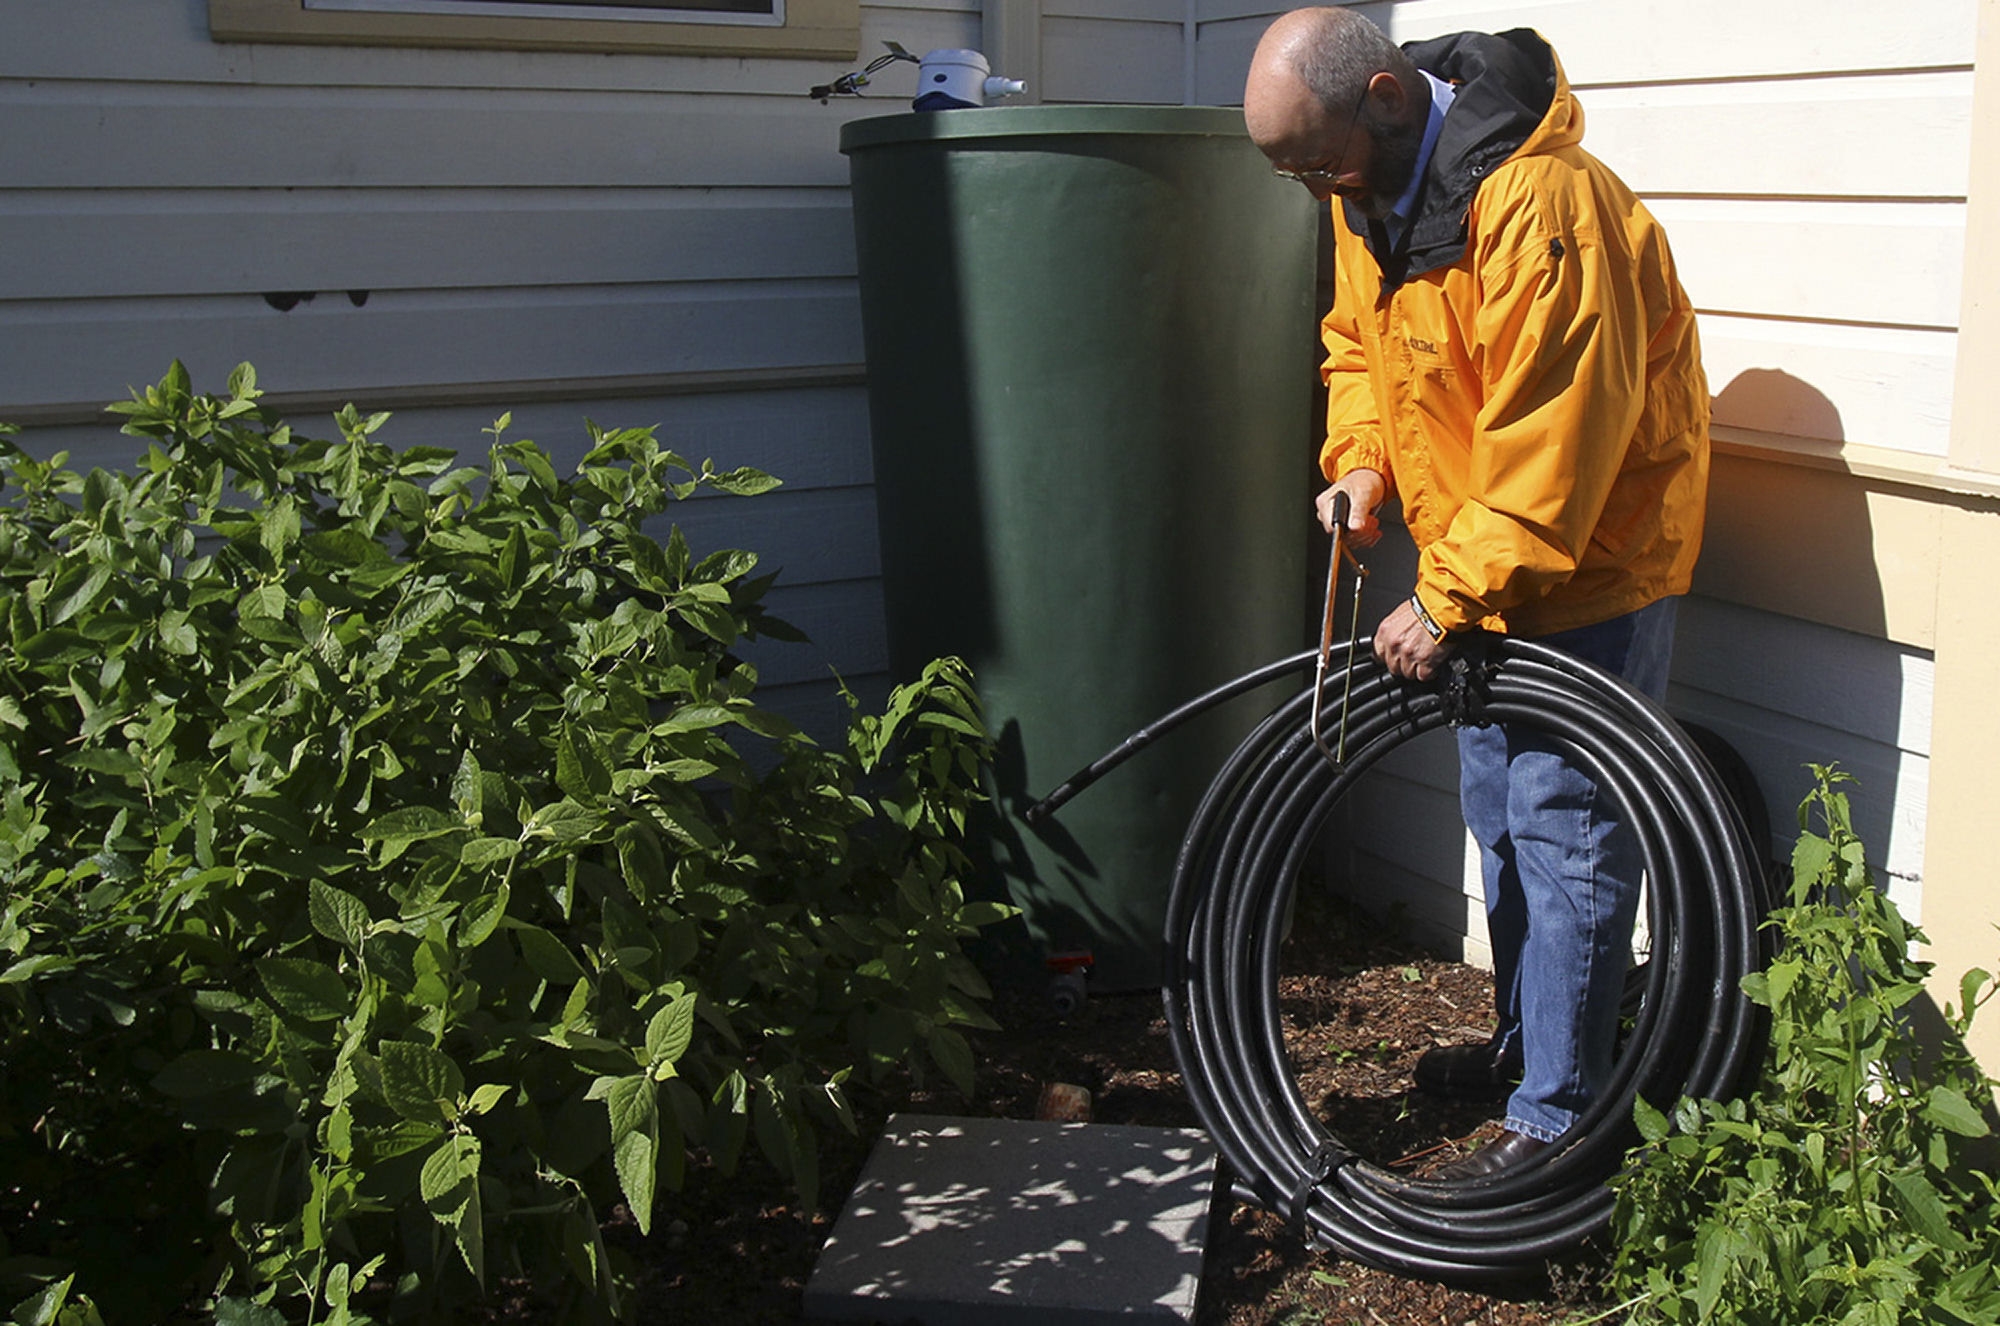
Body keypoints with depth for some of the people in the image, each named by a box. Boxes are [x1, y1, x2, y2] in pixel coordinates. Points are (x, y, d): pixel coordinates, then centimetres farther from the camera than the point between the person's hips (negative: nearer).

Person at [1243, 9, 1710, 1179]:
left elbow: (1554, 441, -30)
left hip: (1594, 558, -9)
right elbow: (1359, 339, 16)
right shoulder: (1372, 190, 0)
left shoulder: (1538, 202, -30)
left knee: (1566, 838, -4)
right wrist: (1361, 457, -2)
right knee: (1500, 818, 19)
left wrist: (1450, 600, -24)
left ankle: (1558, 1114, 8)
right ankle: (1526, 1040, 36)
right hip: (1482, 566, 9)